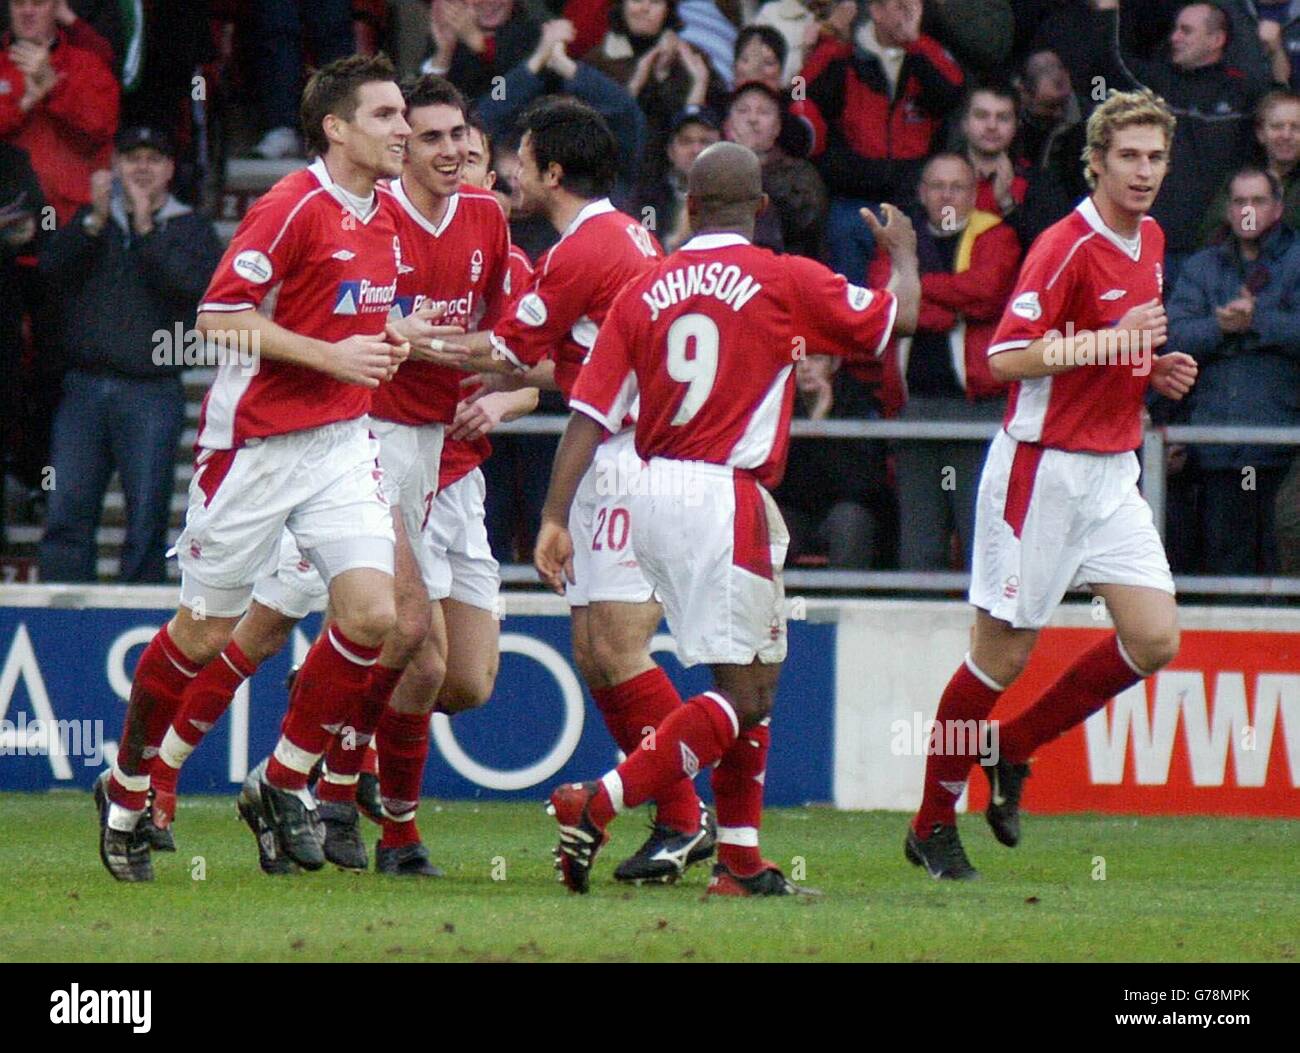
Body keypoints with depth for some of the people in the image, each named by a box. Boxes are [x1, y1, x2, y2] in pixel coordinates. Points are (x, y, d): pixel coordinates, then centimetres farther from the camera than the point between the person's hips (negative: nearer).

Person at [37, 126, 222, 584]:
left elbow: (192, 284, -9)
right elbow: (54, 266, 0)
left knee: (147, 519, -3)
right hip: (83, 387, 2)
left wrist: (145, 228, -13)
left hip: (151, 395, -2)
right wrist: (95, 221, -12)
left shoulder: (191, 229, 9)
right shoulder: (89, 220, 16)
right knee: (67, 511, -4)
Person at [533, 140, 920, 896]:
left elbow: (591, 414, 1)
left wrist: (556, 518, 3)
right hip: (725, 498, -7)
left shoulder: (646, 290, 6)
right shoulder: (786, 281, -5)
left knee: (756, 679, 18)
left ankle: (741, 860, 18)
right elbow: (900, 317, 6)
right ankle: (599, 806, -18)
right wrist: (903, 250, 27)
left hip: (654, 493, 7)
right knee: (744, 696, -4)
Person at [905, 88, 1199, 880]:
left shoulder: (1151, 242, 11)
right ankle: (933, 825, 11)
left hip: (1113, 472, 8)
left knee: (1156, 641, -2)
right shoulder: (1067, 247, -15)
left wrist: (1158, 370, 7)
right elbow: (1005, 358, -21)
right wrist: (1111, 342, -27)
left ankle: (1013, 752, 15)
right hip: (1044, 469, -8)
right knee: (1003, 655, -2)